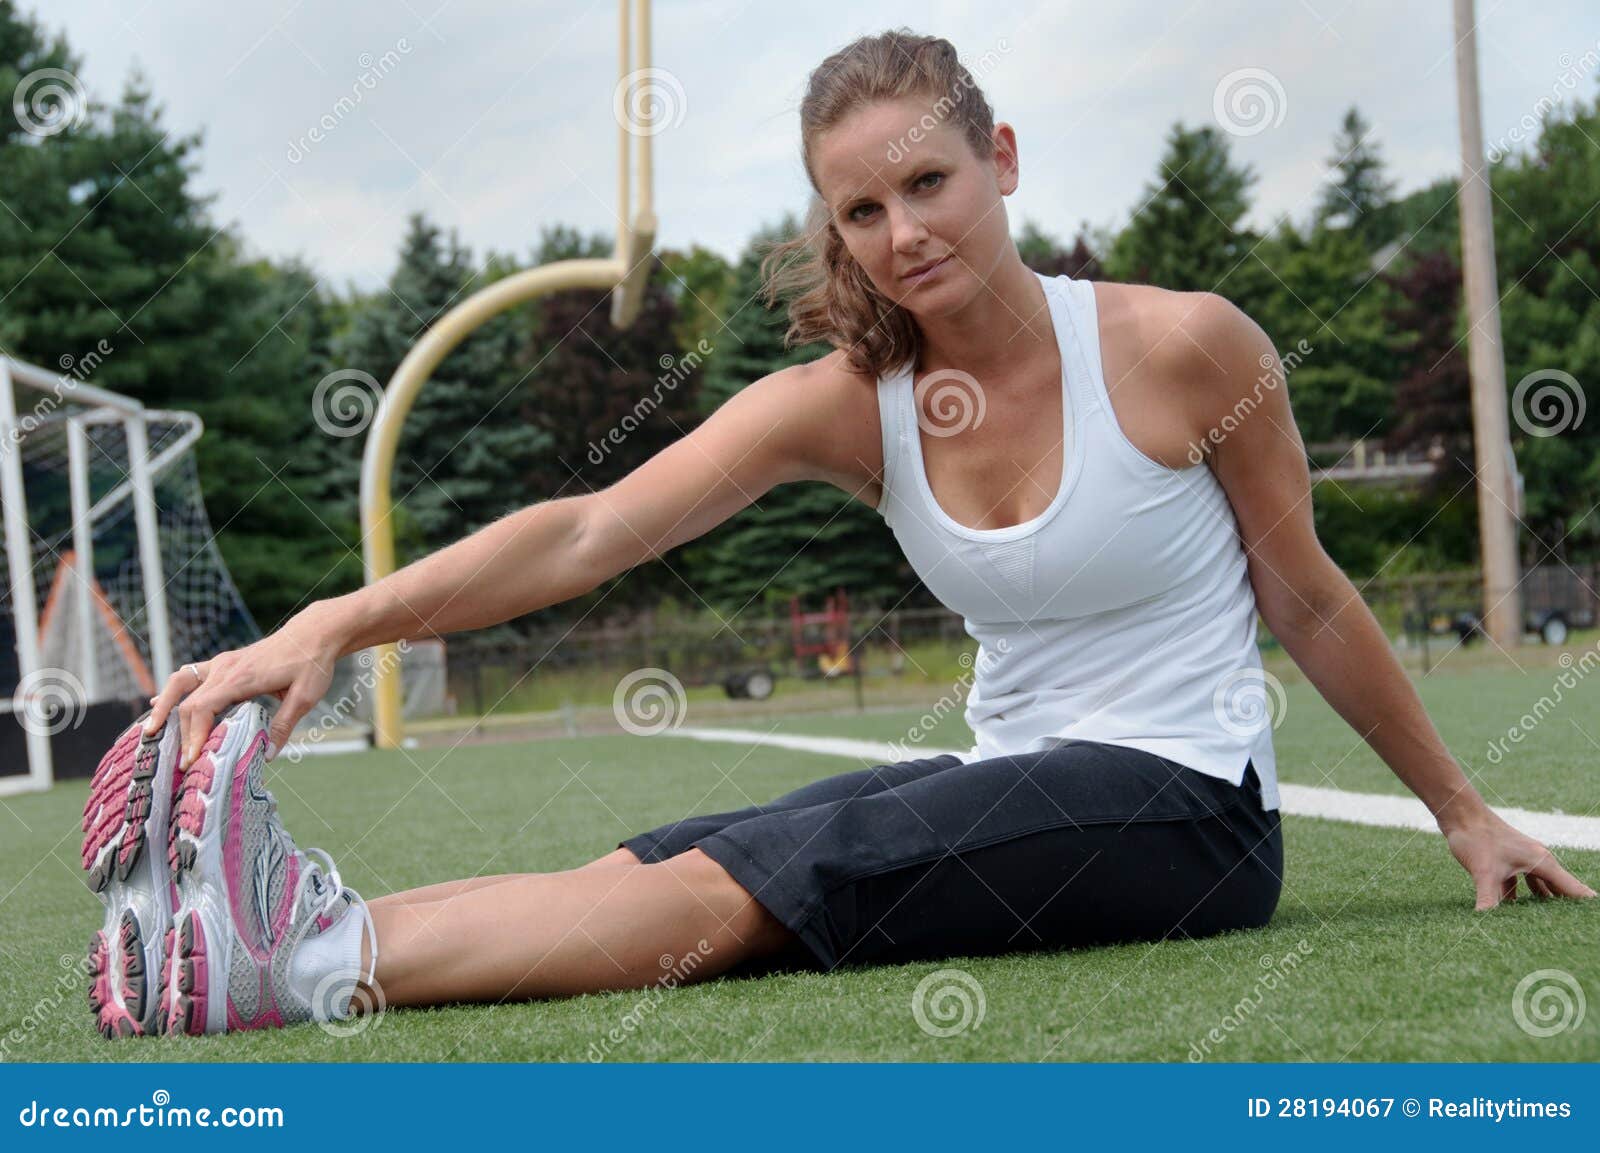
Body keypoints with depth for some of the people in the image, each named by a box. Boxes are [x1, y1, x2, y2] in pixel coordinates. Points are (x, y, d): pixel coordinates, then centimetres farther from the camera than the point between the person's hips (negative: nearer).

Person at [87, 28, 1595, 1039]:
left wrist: (1461, 811, 10)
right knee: (665, 860, -21)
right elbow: (590, 529, -16)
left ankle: (312, 962, -38)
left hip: (1189, 811, -4)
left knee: (742, 882, -26)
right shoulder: (847, 404, -3)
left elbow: (1308, 603, 2)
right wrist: (337, 623, -30)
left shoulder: (1183, 348, -11)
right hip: (1017, 786, 5)